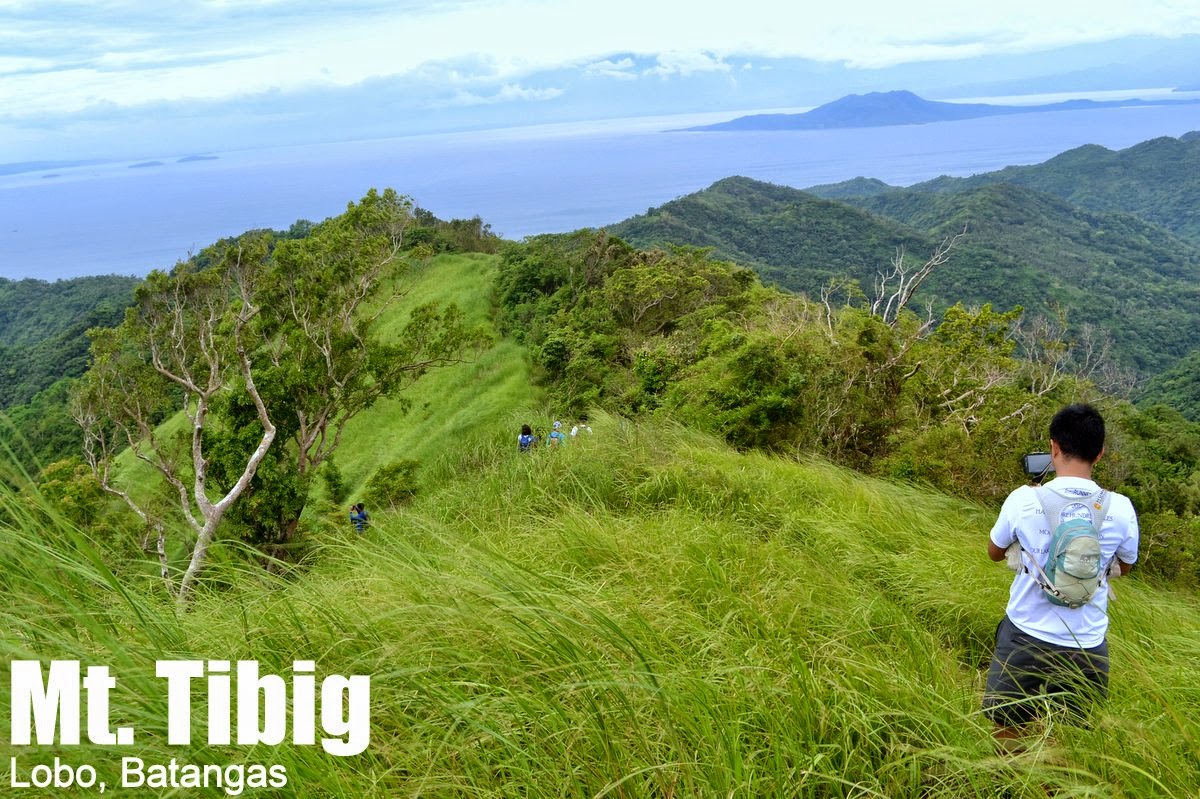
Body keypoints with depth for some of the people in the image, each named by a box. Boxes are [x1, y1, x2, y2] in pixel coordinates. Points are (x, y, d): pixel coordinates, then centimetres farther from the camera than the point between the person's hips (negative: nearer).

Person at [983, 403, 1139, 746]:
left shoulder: (1024, 500, -14)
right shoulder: (1120, 509, -9)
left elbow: (994, 552, 6)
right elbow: (1125, 566, 10)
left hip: (1025, 638, -1)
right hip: (1087, 646, 2)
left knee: (1005, 733, 16)